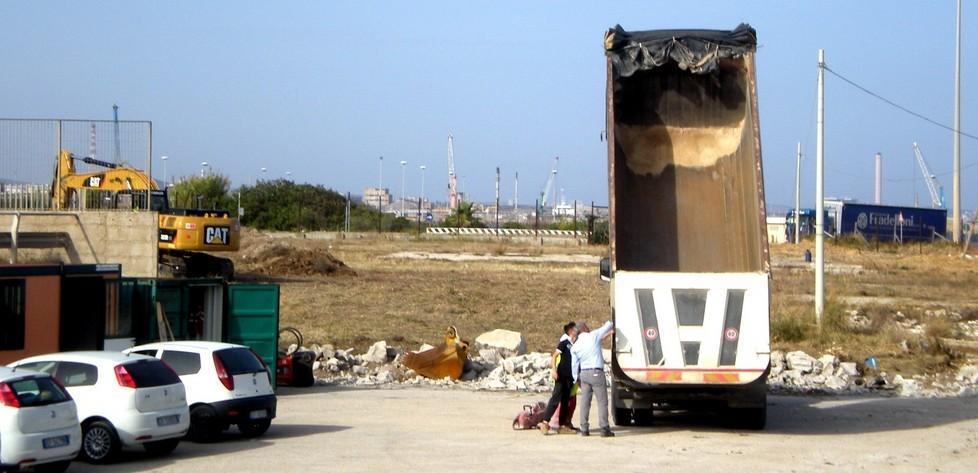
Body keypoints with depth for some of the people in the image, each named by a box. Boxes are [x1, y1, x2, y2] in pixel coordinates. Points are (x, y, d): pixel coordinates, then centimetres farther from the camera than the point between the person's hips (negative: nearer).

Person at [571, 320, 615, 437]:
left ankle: (584, 429, 8)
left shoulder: (575, 347, 7)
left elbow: (574, 365, 8)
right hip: (596, 373, -4)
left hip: (583, 374, 4)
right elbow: (609, 325, 6)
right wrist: (611, 329, 27)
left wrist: (576, 379, 18)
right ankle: (604, 429, -7)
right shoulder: (594, 336, -4)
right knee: (602, 401, -2)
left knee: (585, 402, 10)